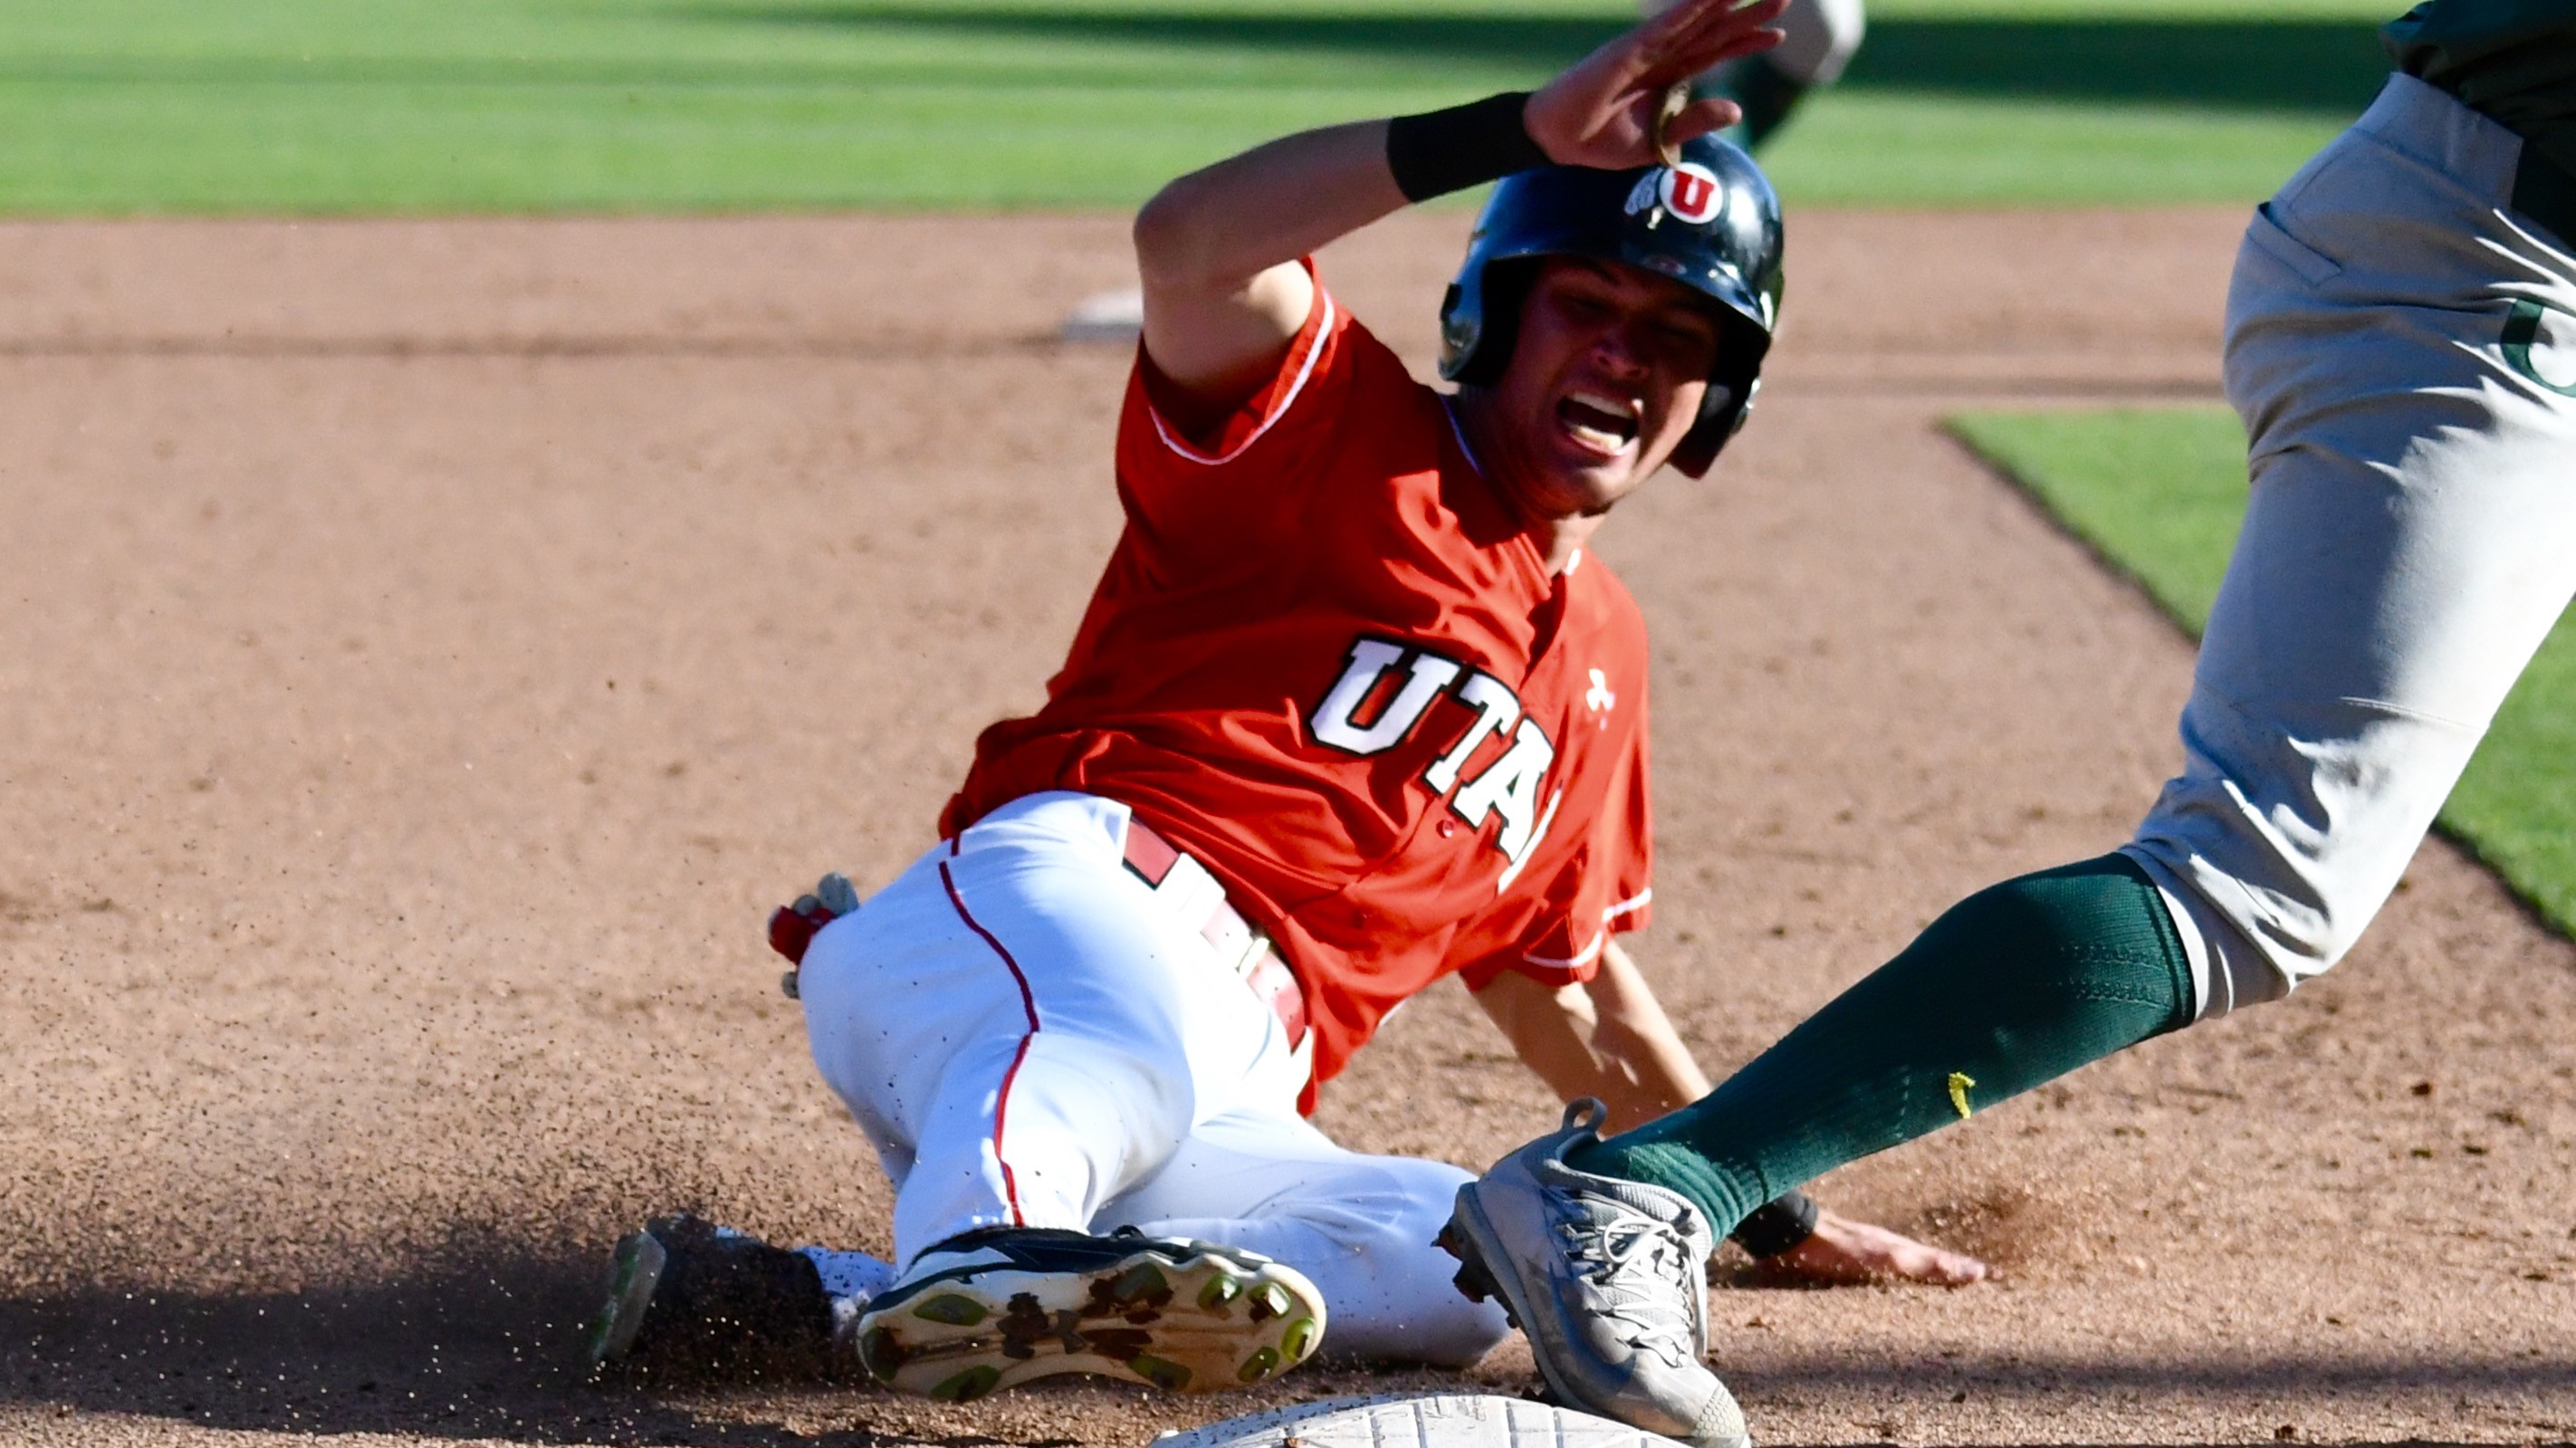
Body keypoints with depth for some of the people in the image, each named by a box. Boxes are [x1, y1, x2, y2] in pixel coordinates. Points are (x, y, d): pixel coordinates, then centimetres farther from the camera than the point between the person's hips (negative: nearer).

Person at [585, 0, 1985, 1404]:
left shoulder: (1601, 657, 30)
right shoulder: (1345, 433, 8)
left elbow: (1567, 994, 40)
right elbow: (1190, 246, -15)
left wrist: (1774, 1209, 43)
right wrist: (1522, 133, -23)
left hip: (1232, 1108, 5)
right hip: (1068, 889, -5)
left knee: (1469, 1266, -27)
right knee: (1124, 1053, -41)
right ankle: (974, 1257, -72)